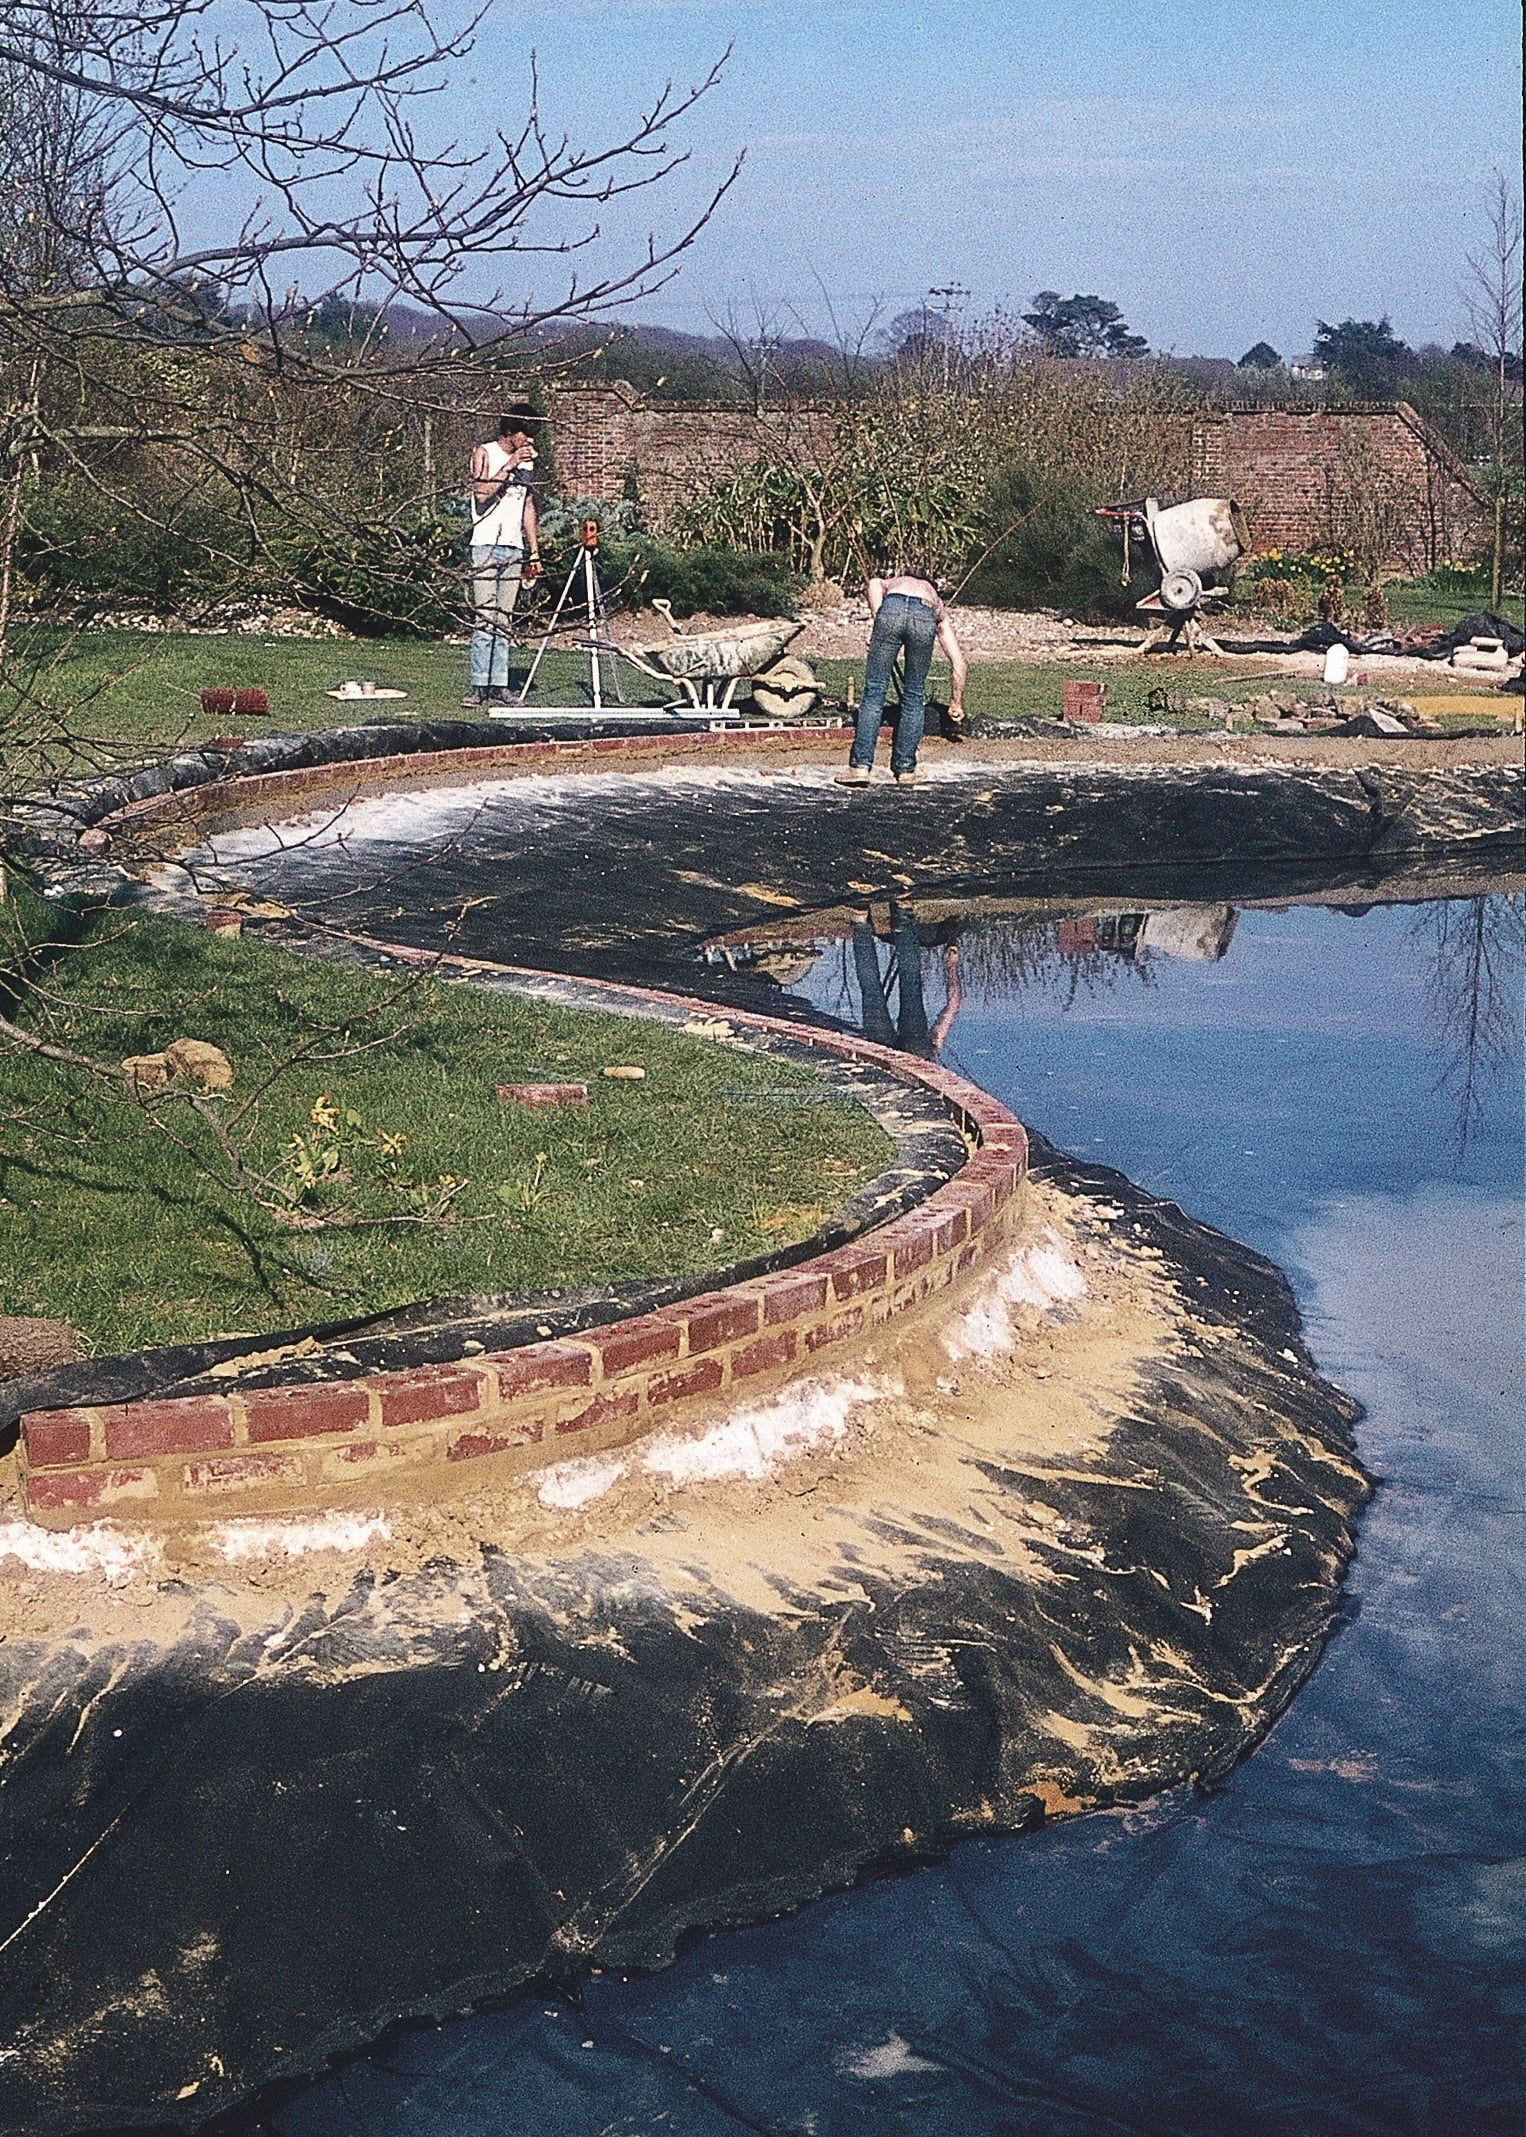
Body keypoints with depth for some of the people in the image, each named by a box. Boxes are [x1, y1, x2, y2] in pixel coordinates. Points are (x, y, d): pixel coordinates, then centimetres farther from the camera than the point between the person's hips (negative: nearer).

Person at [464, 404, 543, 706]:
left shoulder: (527, 460, 16)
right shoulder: (484, 453, 0)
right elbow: (482, 493, -15)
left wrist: (534, 552, 17)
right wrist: (509, 467, -14)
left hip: (514, 549, 5)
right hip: (486, 545, -5)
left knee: (504, 622, 3)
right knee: (485, 619, -10)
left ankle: (498, 687, 2)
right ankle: (478, 687, -10)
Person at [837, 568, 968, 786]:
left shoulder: (892, 583, 41)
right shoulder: (939, 611, 42)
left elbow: (875, 584, 13)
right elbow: (959, 662, 37)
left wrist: (879, 624, 9)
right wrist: (956, 703, 47)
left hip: (892, 606, -1)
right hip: (925, 616, 1)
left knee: (874, 692, 7)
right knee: (913, 697, 17)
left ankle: (860, 766, 2)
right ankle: (905, 770, 20)